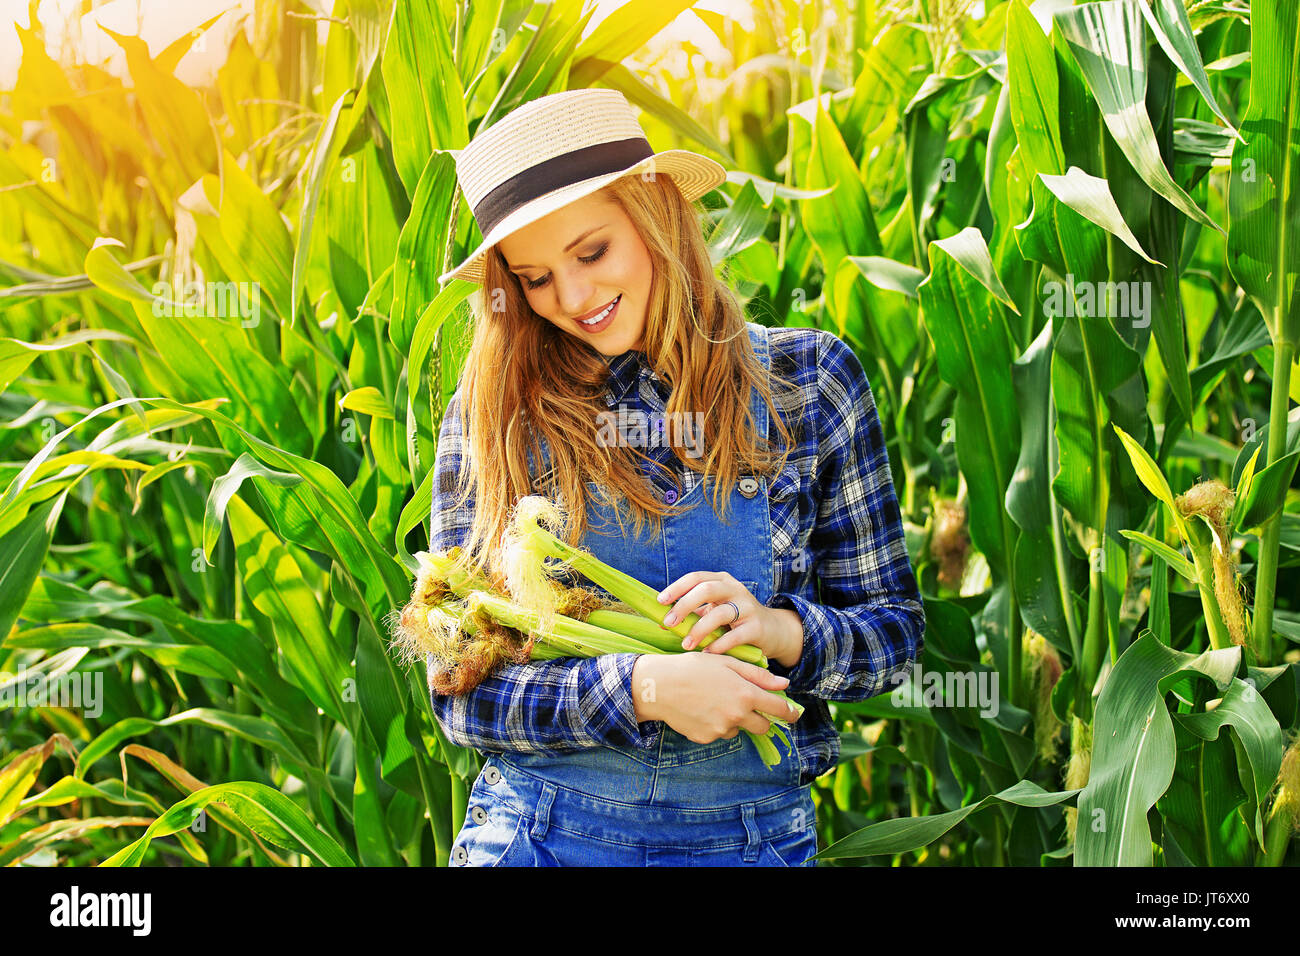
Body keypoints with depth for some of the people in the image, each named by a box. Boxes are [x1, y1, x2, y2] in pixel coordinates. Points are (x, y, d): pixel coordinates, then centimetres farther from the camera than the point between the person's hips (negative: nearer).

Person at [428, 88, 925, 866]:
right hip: (539, 830, -1)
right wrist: (643, 687, -21)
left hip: (753, 835, 1)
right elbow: (462, 692, -5)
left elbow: (895, 632, 3)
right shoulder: (491, 414, -4)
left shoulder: (807, 379, -1)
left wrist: (777, 627, -17)